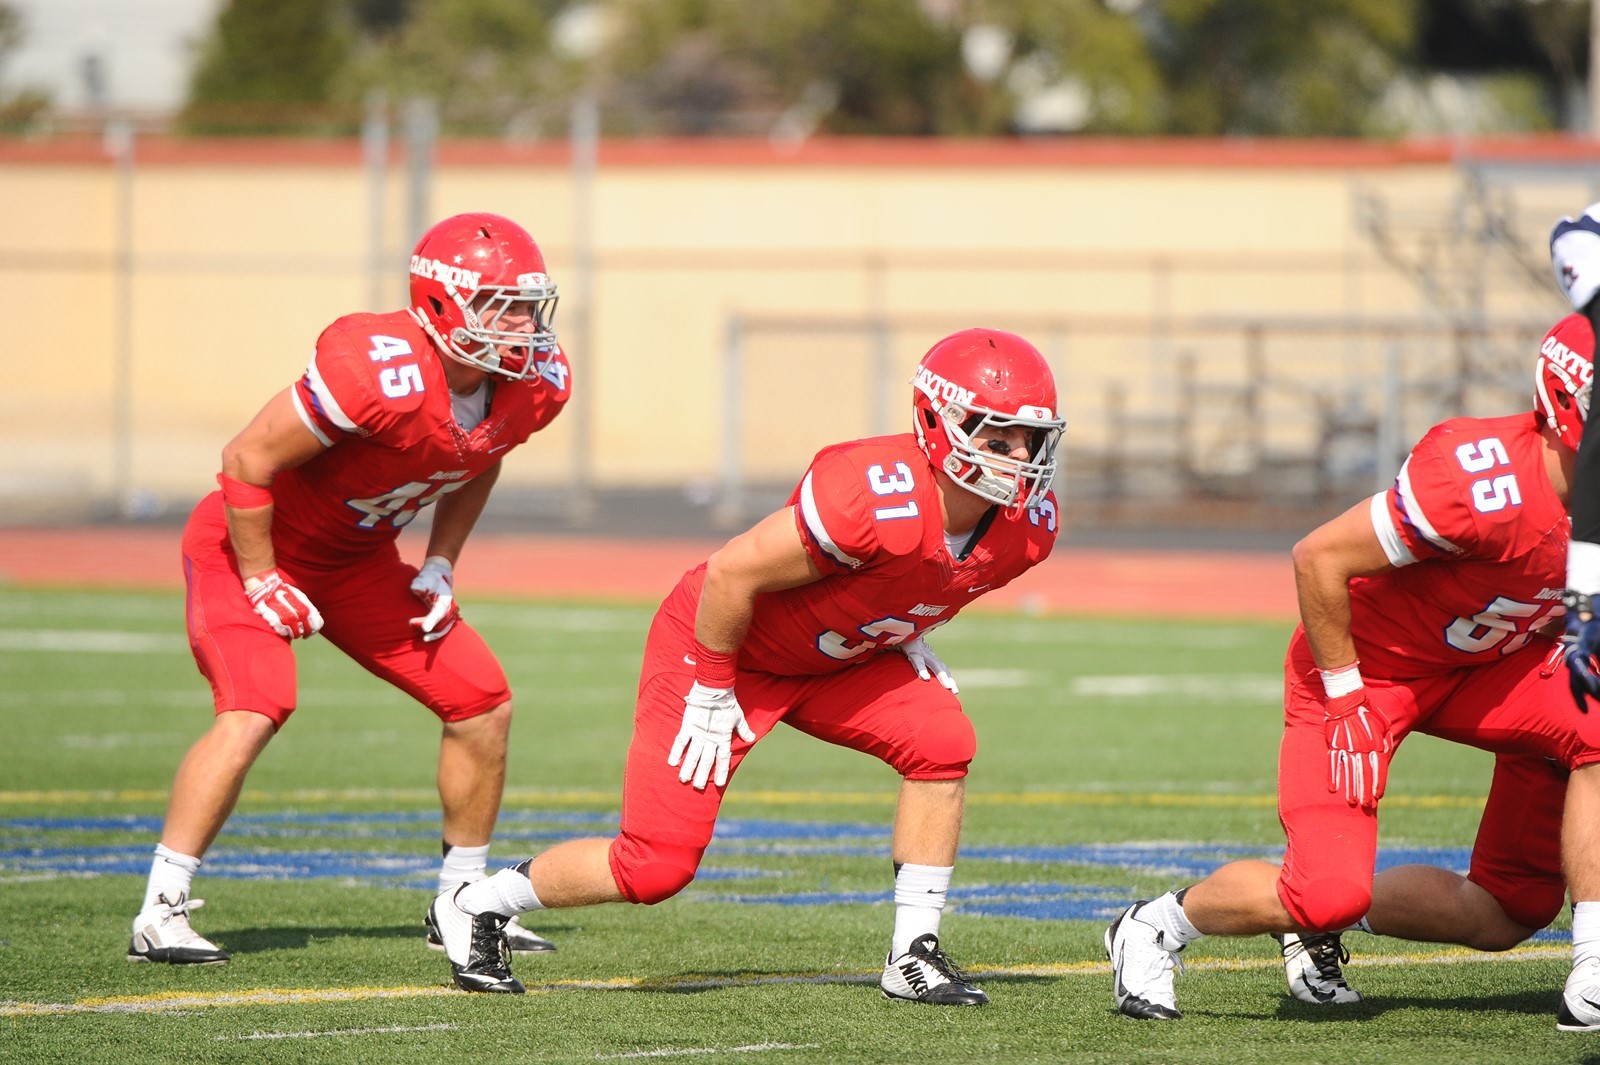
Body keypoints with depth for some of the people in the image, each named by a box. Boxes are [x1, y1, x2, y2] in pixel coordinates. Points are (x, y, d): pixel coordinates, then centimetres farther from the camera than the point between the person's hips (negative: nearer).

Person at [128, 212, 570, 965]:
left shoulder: (535, 385, -12)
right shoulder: (381, 374, -36)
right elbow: (248, 462, -27)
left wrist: (440, 565, 4)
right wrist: (262, 585, -20)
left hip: (355, 561, 8)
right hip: (255, 544, -8)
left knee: (483, 705, 4)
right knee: (254, 711, -27)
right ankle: (160, 915, -22)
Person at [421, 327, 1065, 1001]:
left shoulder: (1028, 525, -13)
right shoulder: (876, 499, -38)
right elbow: (733, 574, -28)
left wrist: (908, 642, 3)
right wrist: (712, 695, -19)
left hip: (834, 656, 7)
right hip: (717, 643, -7)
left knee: (941, 743, -16)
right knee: (656, 867, -8)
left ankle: (913, 956, -4)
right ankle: (474, 907, 15)